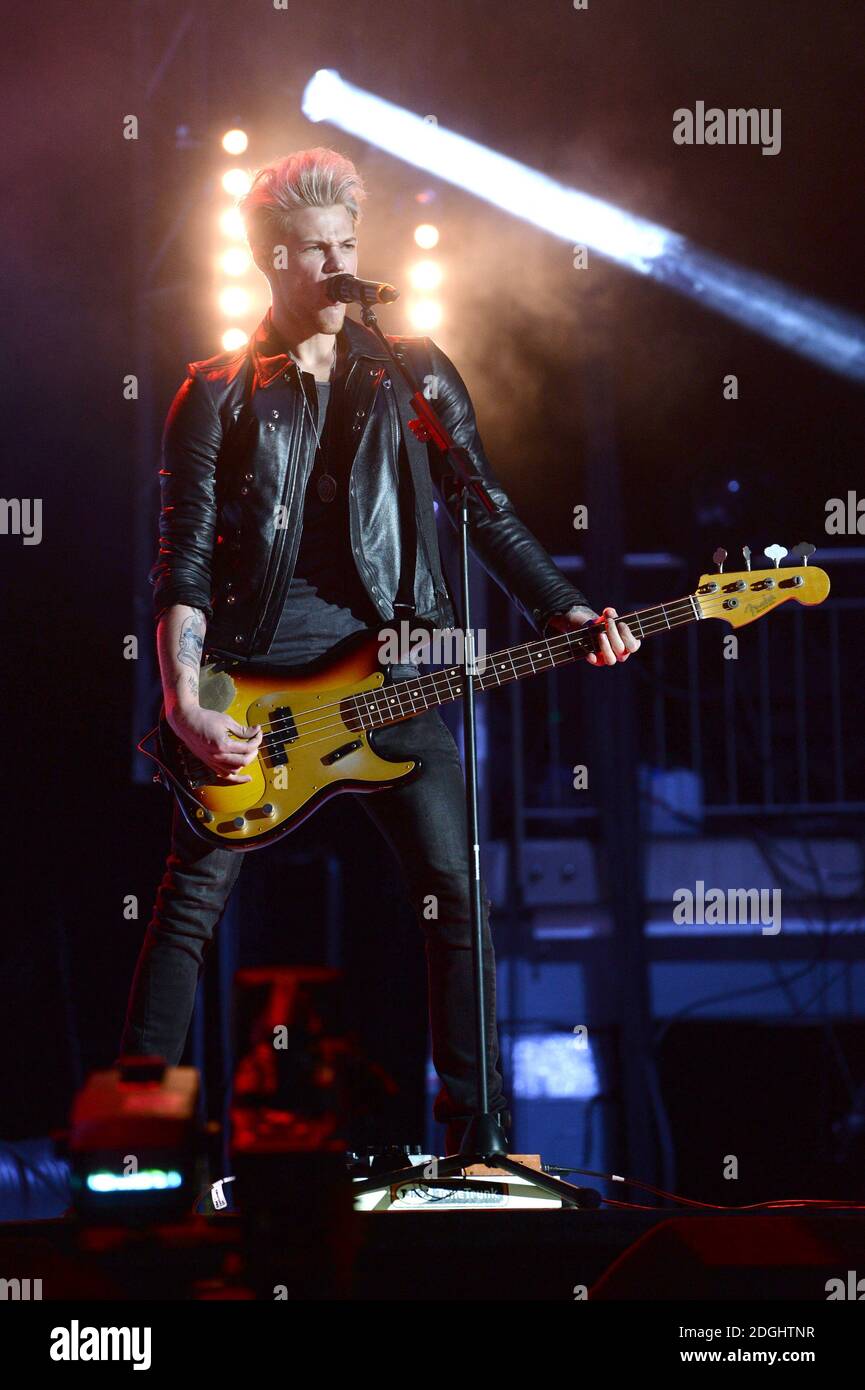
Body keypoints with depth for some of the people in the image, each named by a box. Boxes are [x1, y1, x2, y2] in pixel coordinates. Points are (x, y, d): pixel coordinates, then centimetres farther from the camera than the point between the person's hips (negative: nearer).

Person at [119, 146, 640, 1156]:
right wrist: (185, 702, -12)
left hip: (389, 670, 2)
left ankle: (477, 1125, 6)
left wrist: (564, 612, -2)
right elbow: (184, 562, 0)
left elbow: (486, 512, 12)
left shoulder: (413, 372, 11)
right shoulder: (217, 396, 6)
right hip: (255, 675, -1)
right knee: (191, 899, -2)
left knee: (455, 893, -3)